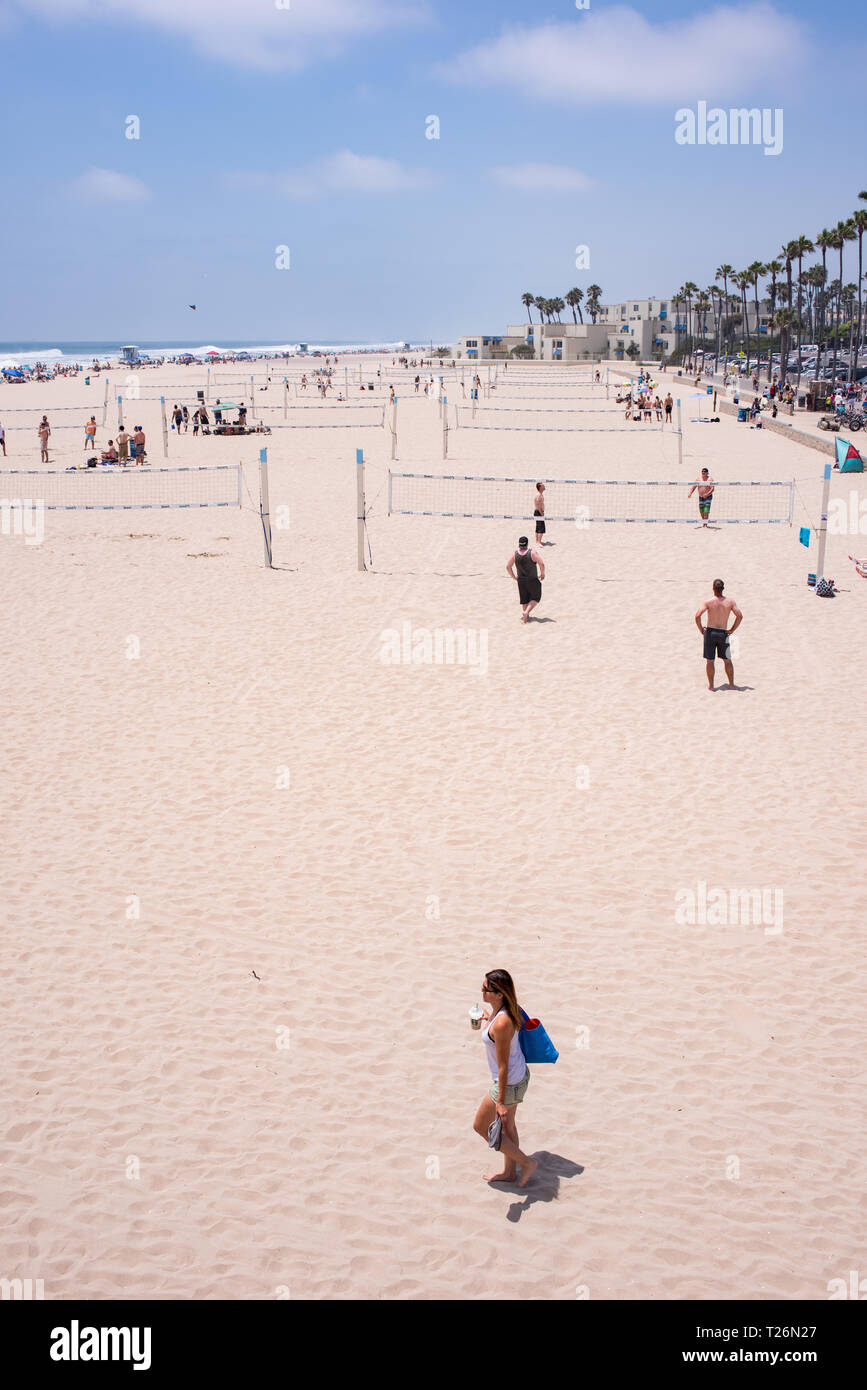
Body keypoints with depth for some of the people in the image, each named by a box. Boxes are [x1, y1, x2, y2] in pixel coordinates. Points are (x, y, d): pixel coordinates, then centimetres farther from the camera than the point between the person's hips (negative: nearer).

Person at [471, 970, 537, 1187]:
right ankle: (509, 1172, 45)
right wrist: (488, 1017, 33)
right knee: (507, 1124, 26)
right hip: (519, 1074, 9)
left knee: (480, 1126, 12)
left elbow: (503, 1067, -27)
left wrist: (500, 1102, -20)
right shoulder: (499, 1009, -8)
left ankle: (526, 1162, 20)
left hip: (509, 1083, -9)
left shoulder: (501, 1024, -34)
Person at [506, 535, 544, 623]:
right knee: (535, 598, 11)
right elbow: (542, 564, -21)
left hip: (521, 580, 4)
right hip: (533, 580, -4)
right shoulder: (532, 553, -17)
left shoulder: (514, 554, -7)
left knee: (524, 600, 18)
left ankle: (525, 614, 21)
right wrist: (542, 574, -4)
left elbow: (508, 567, -5)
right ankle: (526, 612, -6)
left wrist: (513, 576, 8)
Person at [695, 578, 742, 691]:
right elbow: (740, 616, -4)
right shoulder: (730, 601, -1)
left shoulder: (708, 601, -7)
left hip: (710, 632, -2)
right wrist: (732, 630, 4)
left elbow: (698, 616, -16)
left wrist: (701, 630, -2)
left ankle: (711, 685, 8)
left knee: (709, 660, 7)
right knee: (727, 660, 15)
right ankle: (731, 684, 17)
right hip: (723, 634, 2)